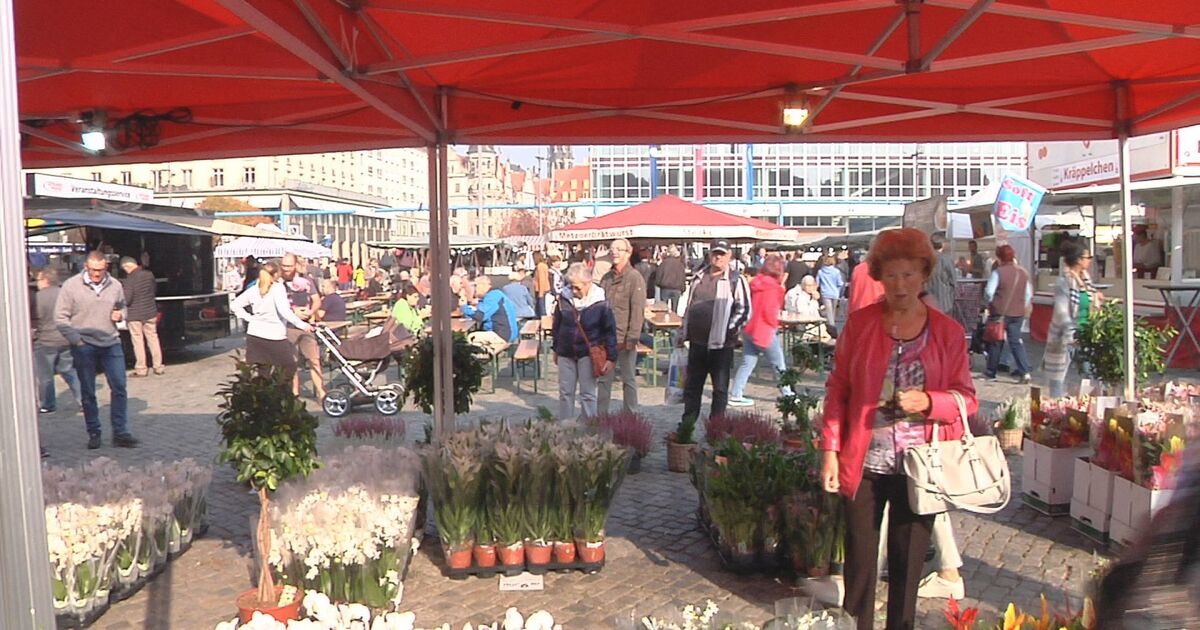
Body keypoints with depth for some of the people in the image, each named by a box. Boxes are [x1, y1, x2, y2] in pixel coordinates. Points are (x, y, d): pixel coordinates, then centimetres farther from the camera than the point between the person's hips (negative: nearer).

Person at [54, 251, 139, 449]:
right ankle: (93, 433, 18)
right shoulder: (71, 286, -5)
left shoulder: (115, 286, 4)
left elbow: (122, 307, 22)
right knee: (88, 392, 6)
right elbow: (60, 318, -3)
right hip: (84, 346, -2)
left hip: (111, 344, 2)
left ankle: (120, 433, 5)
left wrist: (120, 315, -2)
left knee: (119, 388, -2)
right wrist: (77, 340, -11)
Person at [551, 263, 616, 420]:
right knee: (565, 393, 10)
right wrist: (556, 349, 14)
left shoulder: (600, 302, -13)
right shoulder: (564, 297, -5)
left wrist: (611, 357, -8)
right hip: (565, 353, 3)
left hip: (587, 354, -3)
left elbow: (610, 331, -6)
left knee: (587, 394, 2)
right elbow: (556, 325, 9)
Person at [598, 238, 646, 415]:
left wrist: (632, 338, -16)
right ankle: (601, 415, 19)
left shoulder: (635, 277, -7)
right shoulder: (606, 278, 11)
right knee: (604, 378, 10)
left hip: (625, 338, -5)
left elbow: (638, 310, -12)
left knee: (628, 379, 5)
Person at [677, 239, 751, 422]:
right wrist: (682, 334, 19)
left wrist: (730, 330, -17)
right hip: (697, 342, 6)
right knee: (691, 386, 14)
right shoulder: (698, 278, 12)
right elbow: (688, 307, 20)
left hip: (721, 345, -5)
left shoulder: (736, 280, -5)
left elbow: (744, 311, -9)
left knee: (720, 389, 3)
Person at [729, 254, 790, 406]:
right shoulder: (772, 287, -15)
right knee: (779, 365, 8)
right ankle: (788, 394, 18)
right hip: (764, 330, -7)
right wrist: (775, 324, -1)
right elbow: (769, 311, -18)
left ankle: (735, 395, 5)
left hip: (749, 329, 7)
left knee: (747, 363, 9)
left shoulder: (756, 282, 7)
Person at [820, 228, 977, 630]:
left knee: (907, 563, 11)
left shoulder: (948, 332, 0)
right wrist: (830, 450, -3)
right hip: (864, 463, 0)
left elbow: (967, 399, 3)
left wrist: (928, 401, -18)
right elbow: (838, 389, 3)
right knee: (859, 558, 9)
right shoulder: (859, 323, 1)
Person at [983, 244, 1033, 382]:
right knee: (1016, 341, 9)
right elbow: (1029, 294, 9)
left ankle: (991, 371, 17)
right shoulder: (1023, 273, 6)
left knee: (995, 341, 8)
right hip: (1018, 313, 4)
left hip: (1000, 312, -4)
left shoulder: (998, 272, -12)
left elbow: (989, 292, -15)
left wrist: (990, 303, 3)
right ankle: (1024, 372, -1)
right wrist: (1023, 307, 20)